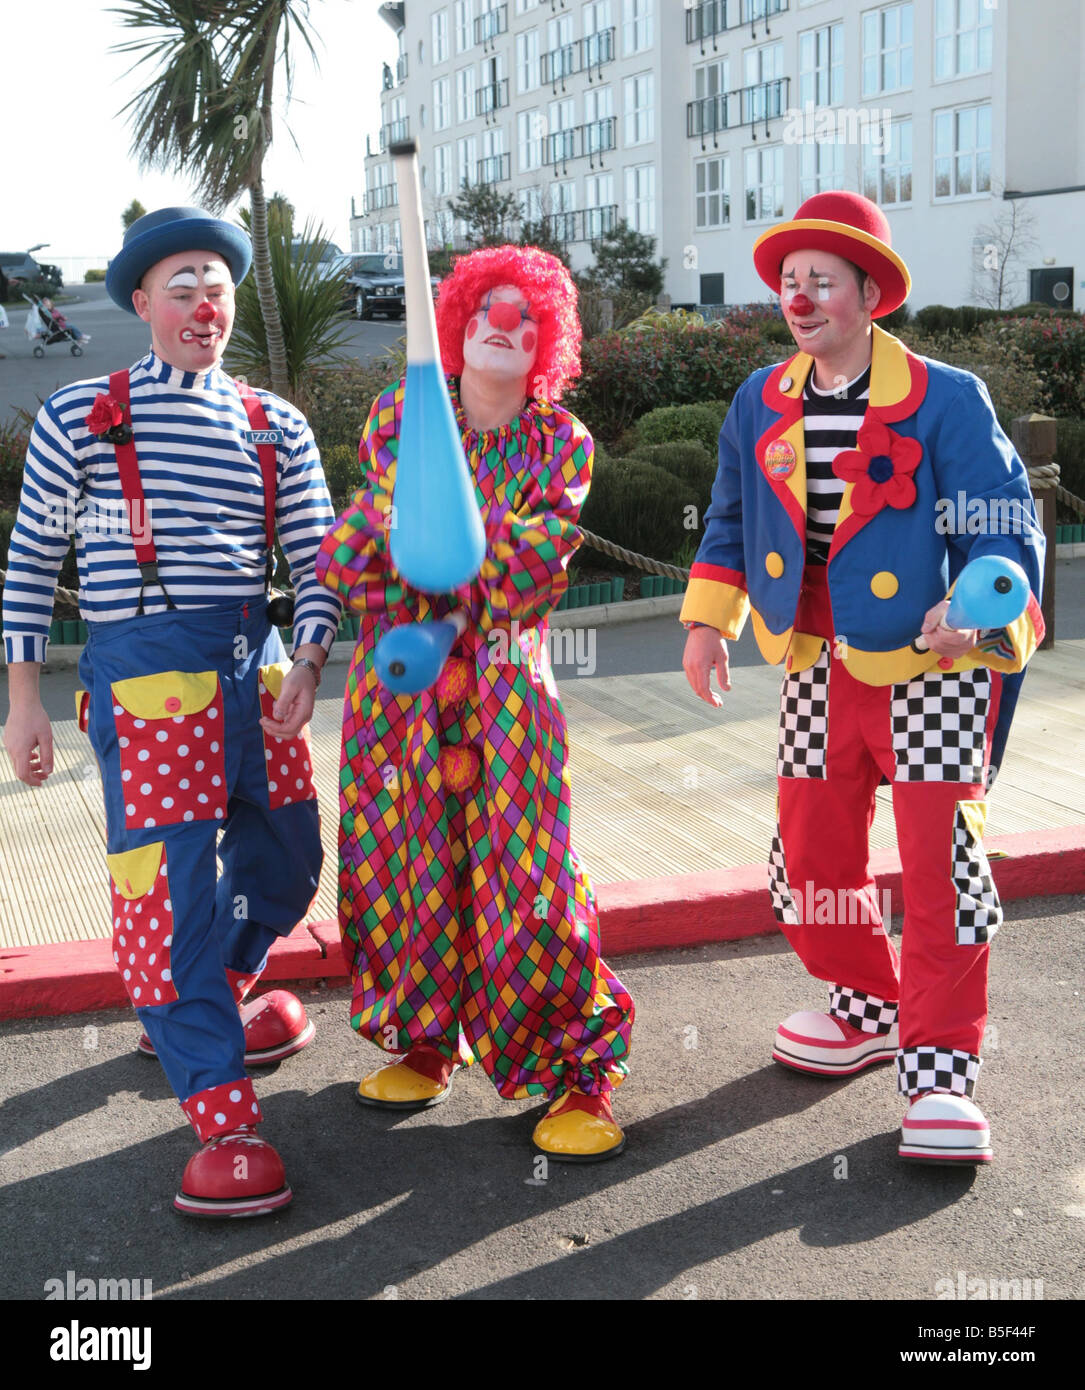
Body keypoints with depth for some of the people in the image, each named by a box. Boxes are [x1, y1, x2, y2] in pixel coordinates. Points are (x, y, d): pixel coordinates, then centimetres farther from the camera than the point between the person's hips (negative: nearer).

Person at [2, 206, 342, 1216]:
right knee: (168, 878, -11)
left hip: (254, 666, 5)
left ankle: (197, 1011, 40)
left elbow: (318, 558, 8)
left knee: (285, 860, 14)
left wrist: (307, 662, -9)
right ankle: (223, 1117, -7)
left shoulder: (276, 427, 11)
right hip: (142, 668, -5)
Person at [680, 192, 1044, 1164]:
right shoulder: (760, 403, 5)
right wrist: (708, 620, 7)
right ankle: (870, 1008, 36)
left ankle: (939, 1069, 6)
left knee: (941, 861, -5)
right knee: (812, 855, 12)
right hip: (820, 668, 5)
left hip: (934, 667, -5)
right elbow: (732, 519, 16)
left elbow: (1002, 524, -15)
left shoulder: (947, 400, -11)